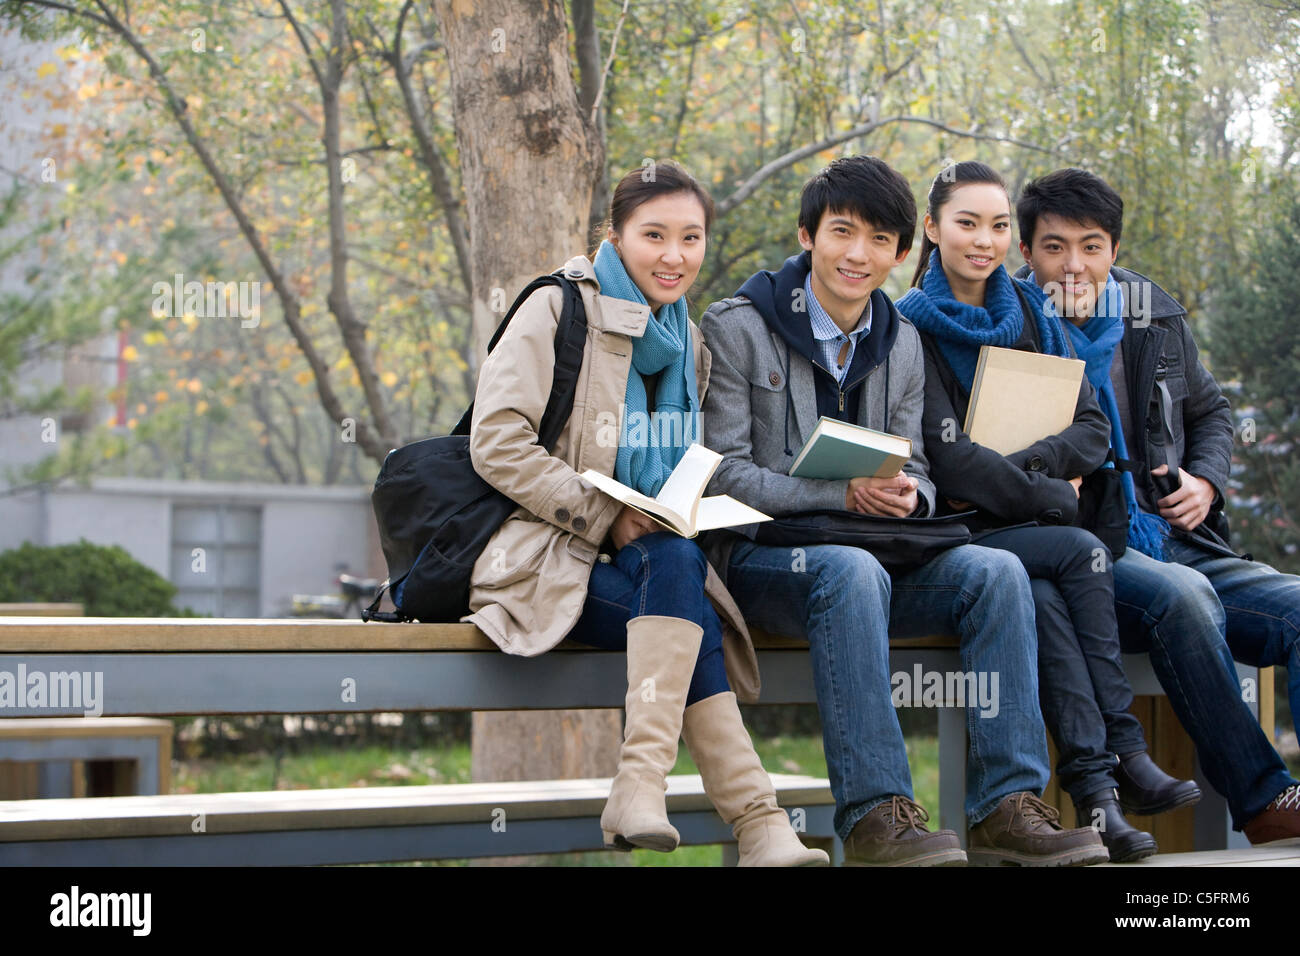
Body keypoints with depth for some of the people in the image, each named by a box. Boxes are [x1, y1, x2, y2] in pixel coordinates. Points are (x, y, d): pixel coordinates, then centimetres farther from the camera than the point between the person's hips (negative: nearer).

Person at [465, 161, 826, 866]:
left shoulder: (686, 340, 17)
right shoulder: (560, 311, -3)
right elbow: (497, 444, -12)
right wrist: (605, 515, -18)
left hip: (649, 556, 6)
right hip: (543, 558, -5)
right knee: (676, 566, -32)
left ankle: (639, 791, -39)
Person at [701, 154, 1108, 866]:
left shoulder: (901, 343, 15)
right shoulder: (737, 328, -2)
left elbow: (913, 473, 14)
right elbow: (721, 473, -10)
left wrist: (905, 494, -13)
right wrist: (842, 494, -22)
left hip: (866, 555, 5)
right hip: (757, 553, -5)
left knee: (996, 572, -21)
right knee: (852, 573, -38)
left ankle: (1007, 806, -24)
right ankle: (874, 814, -39)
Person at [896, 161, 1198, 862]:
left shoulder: (1029, 316, 12)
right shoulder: (913, 326, -3)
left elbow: (1093, 429, 4)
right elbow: (946, 456, -13)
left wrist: (1015, 469, -13)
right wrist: (1053, 495, -13)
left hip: (1028, 529, 4)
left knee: (1043, 599, -30)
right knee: (1082, 553, -28)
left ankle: (1092, 782, -35)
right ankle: (1123, 752, -25)